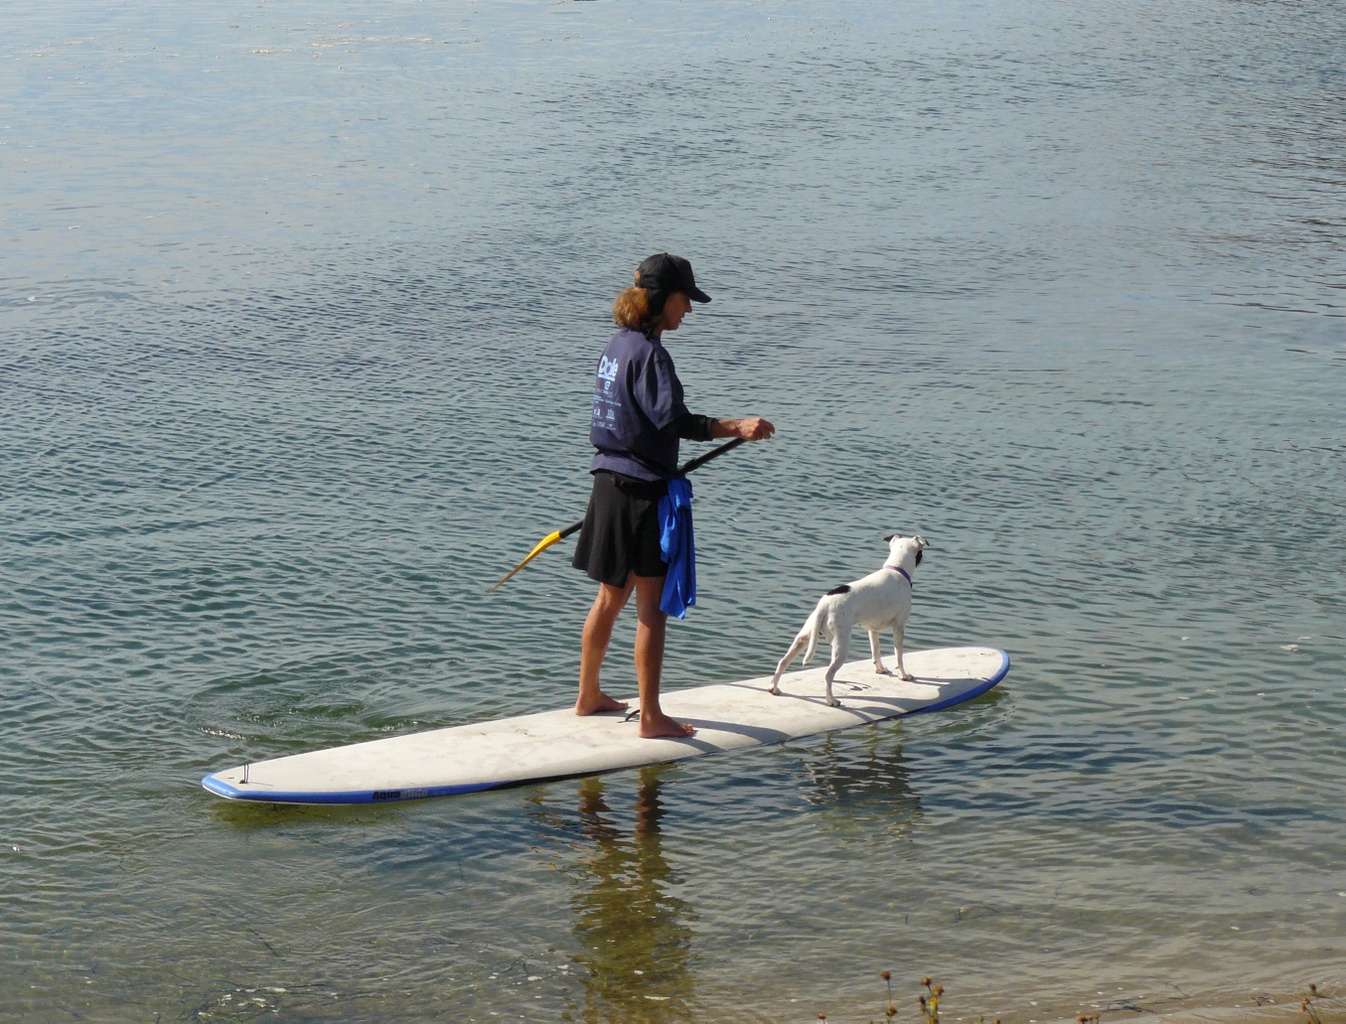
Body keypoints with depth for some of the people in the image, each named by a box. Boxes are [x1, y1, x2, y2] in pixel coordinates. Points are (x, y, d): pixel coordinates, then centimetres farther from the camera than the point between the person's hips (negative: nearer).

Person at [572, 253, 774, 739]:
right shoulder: (649, 353, -17)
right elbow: (673, 419, -29)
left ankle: (588, 695, 30)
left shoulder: (617, 345, 12)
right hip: (642, 492, -9)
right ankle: (650, 716, 1)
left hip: (611, 483, 9)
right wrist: (737, 427, -34)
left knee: (611, 597, 20)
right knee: (652, 607, -3)